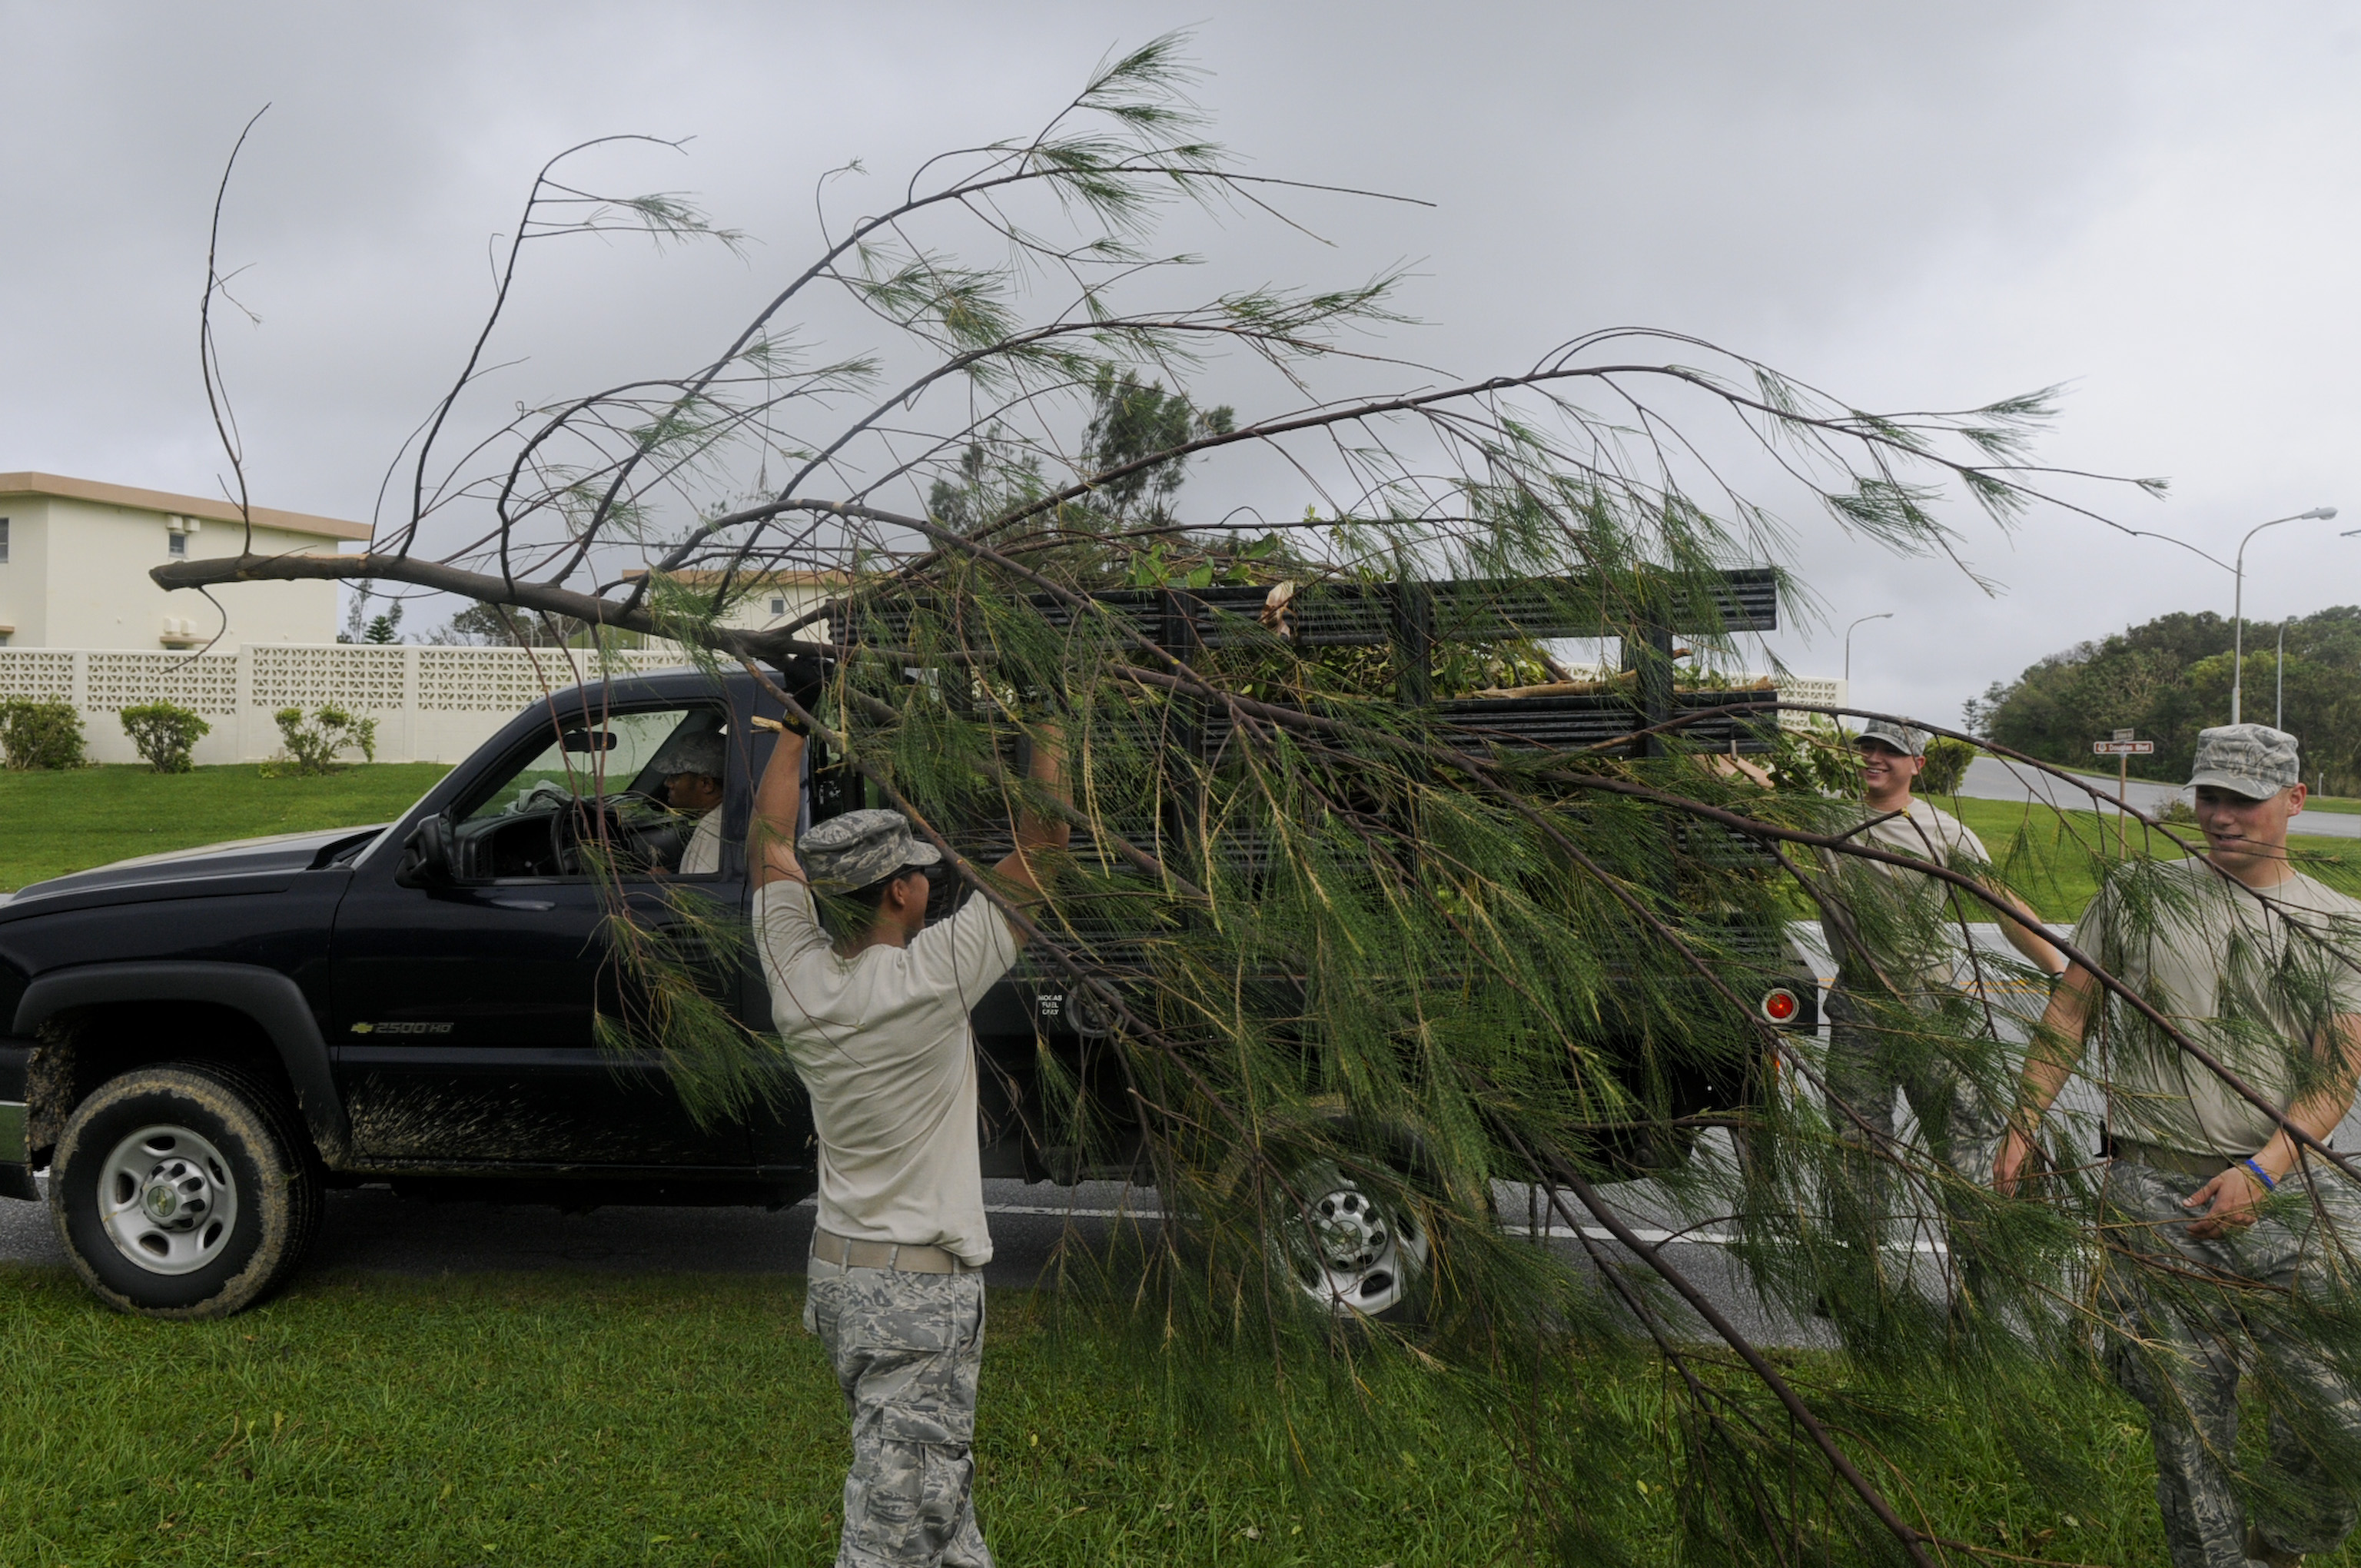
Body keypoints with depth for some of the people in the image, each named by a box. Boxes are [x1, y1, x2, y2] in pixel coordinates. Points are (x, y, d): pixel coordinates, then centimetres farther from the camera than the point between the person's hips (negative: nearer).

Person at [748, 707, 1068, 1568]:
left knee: (935, 1489, 24)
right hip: (919, 1297, -7)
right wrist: (1047, 732, -10)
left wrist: (796, 717, 12)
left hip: (836, 1272, 8)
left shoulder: (797, 976, -6)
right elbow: (1038, 850, -17)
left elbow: (769, 836, 8)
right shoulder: (928, 981, -22)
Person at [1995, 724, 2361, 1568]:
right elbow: (2071, 1011, 11)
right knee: (2188, 1414, 2)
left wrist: (2261, 1172, -14)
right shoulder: (2140, 894, 6)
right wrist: (2022, 1124, 4)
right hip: (2158, 1192, -1)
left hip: (2289, 1193, 1)